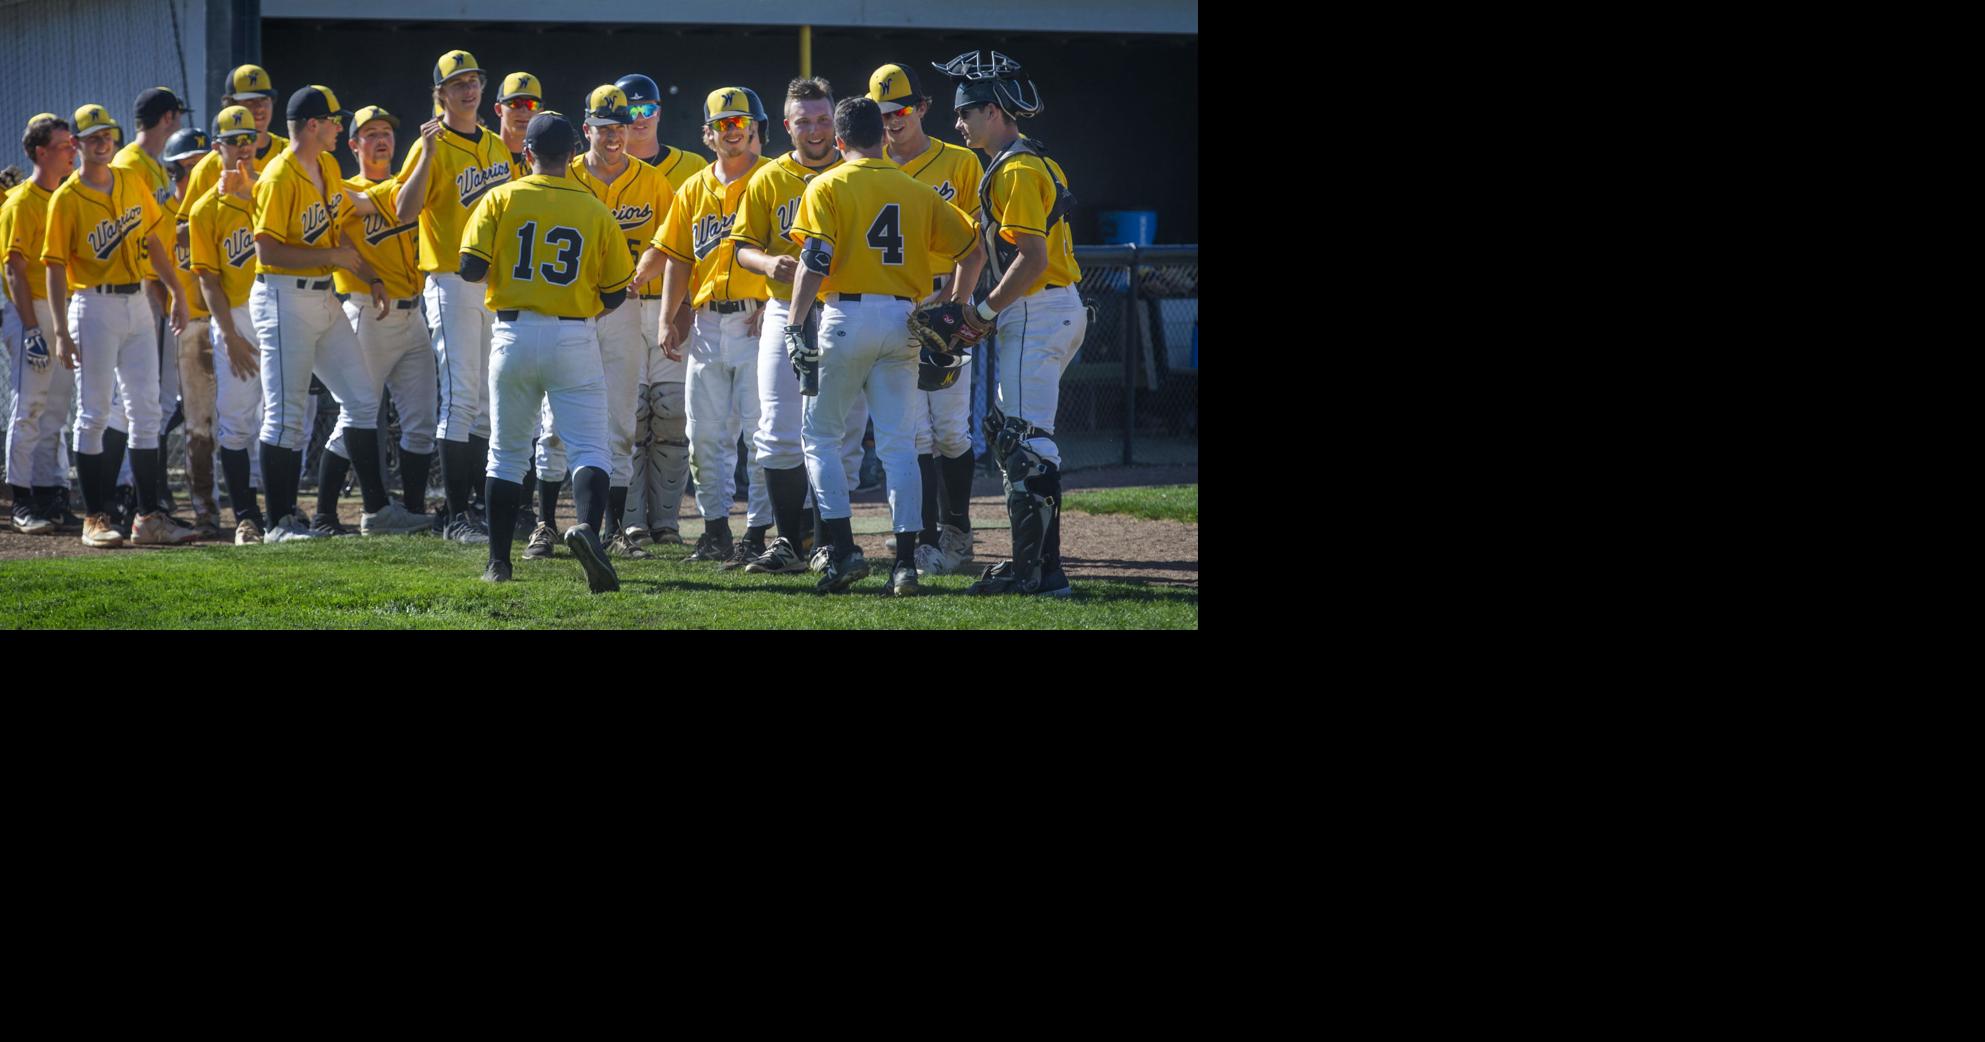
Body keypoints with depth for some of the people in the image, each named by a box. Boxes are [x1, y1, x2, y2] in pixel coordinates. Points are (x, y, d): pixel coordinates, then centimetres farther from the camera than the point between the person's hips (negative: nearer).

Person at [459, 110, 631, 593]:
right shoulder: (596, 212, 1)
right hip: (574, 339, -1)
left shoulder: (501, 200, -1)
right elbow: (615, 294, 3)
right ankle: (588, 525, -31)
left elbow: (471, 269, -7)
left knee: (507, 452, 13)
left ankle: (498, 561, 15)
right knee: (589, 448, -3)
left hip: (515, 332, 1)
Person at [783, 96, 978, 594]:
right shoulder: (917, 191, 12)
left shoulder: (828, 186, -1)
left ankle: (843, 550, -5)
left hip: (847, 315, -4)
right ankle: (906, 561, -4)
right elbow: (970, 245, 14)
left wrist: (795, 325, -13)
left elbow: (815, 260, -11)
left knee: (820, 435, 7)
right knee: (897, 441, 4)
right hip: (903, 320, 4)